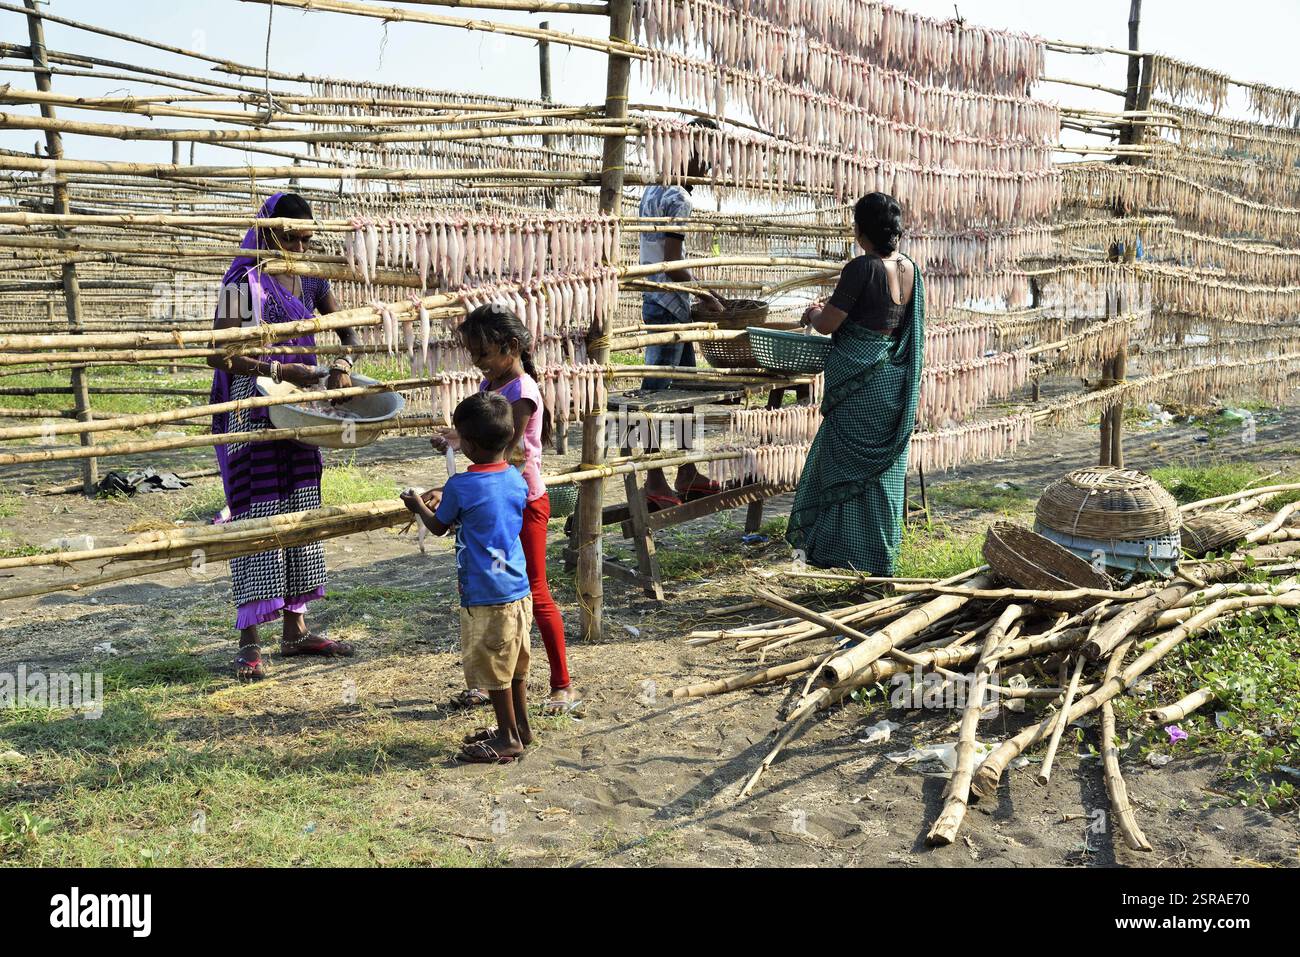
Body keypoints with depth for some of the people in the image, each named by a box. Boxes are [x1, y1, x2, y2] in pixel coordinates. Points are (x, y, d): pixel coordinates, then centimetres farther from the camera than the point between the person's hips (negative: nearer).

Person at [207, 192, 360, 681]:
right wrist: (280, 370, -22)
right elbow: (221, 357, -17)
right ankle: (249, 643, 2)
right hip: (251, 415, -7)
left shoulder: (310, 279, 8)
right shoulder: (244, 282, -13)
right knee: (256, 517, -5)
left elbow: (346, 328, 16)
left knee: (300, 514, 10)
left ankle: (295, 630, 20)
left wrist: (342, 365, -3)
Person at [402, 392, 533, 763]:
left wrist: (418, 505, 20)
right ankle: (520, 726, 31)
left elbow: (438, 526, 1)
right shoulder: (516, 478, 1)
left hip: (485, 596, -7)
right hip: (519, 589, 7)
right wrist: (444, 496, 23)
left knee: (493, 670, 6)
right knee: (514, 664, 19)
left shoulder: (460, 487, -18)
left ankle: (508, 738, 17)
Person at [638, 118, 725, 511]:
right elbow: (673, 264, -21)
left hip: (659, 301, 10)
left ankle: (687, 475, 23)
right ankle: (655, 483, 3)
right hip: (668, 306, -10)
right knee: (658, 392, -4)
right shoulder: (678, 198, -16)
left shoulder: (653, 190, 15)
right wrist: (706, 297, -11)